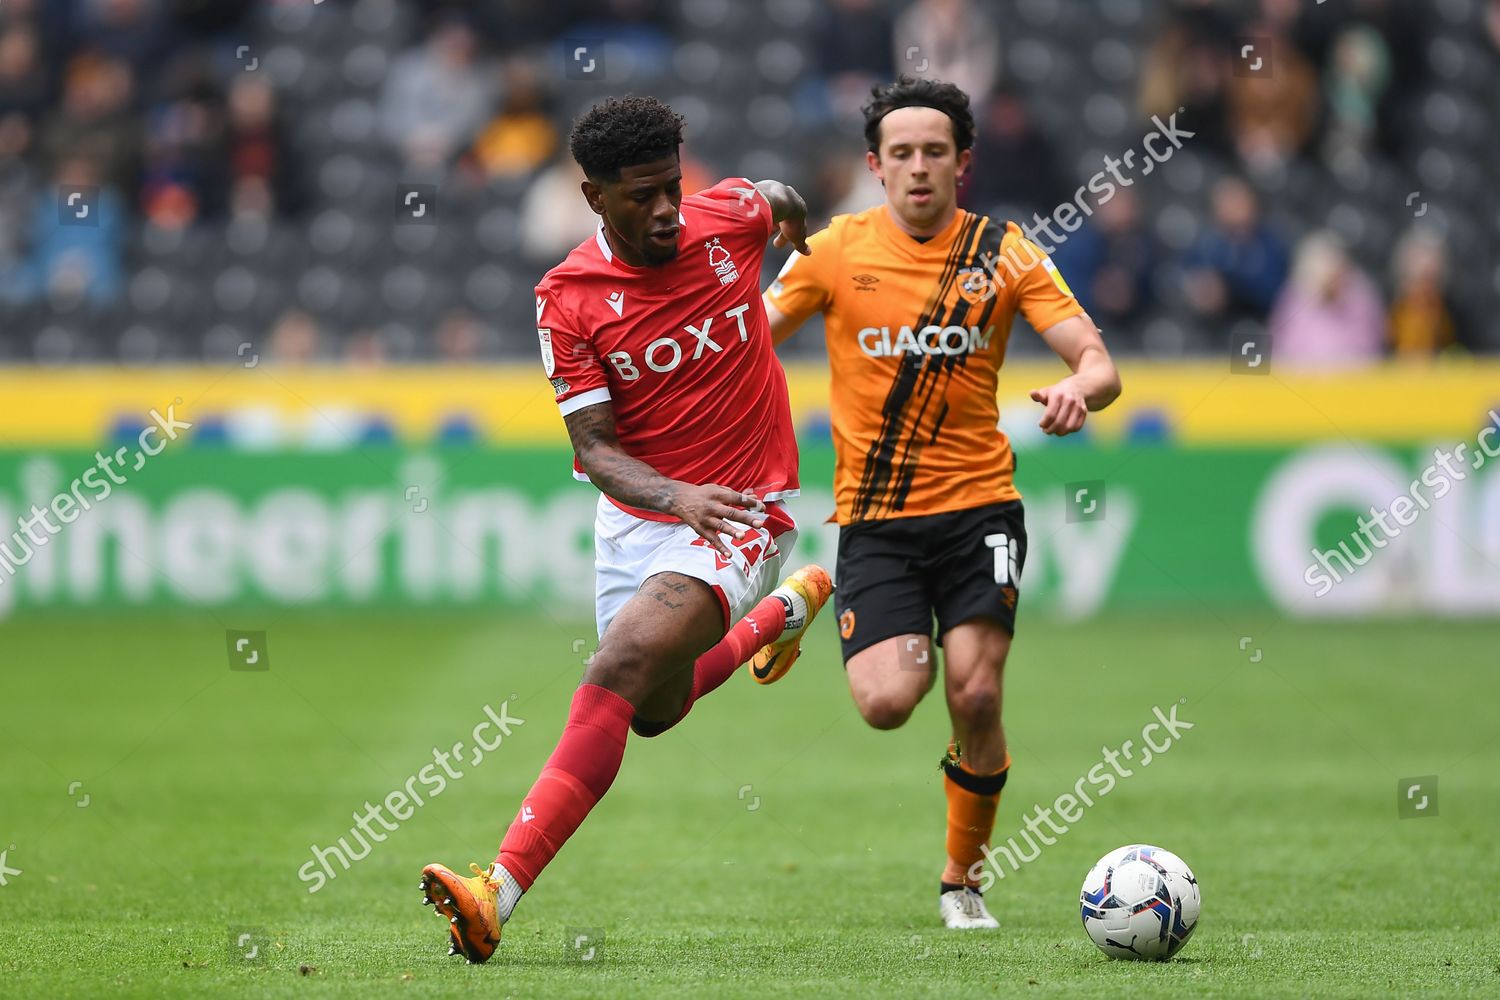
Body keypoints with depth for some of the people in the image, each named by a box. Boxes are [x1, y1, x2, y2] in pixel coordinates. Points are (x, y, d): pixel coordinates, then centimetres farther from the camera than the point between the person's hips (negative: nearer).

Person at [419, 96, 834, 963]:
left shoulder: (730, 216, -10)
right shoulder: (568, 299, -11)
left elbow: (784, 202, 17)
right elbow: (595, 450, -15)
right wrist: (678, 495, -33)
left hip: (744, 509, -3)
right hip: (638, 515, 4)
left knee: (624, 666, -25)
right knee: (656, 711, 19)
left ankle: (499, 894, -31)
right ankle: (787, 606, 50)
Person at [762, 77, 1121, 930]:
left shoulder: (1003, 253, 0)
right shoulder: (838, 251, 0)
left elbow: (1099, 363, -5)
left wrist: (1079, 390, -29)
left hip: (977, 505, 0)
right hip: (874, 516, 0)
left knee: (976, 696, -13)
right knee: (887, 702, -18)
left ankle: (964, 879, 11)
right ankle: (909, 647, 21)